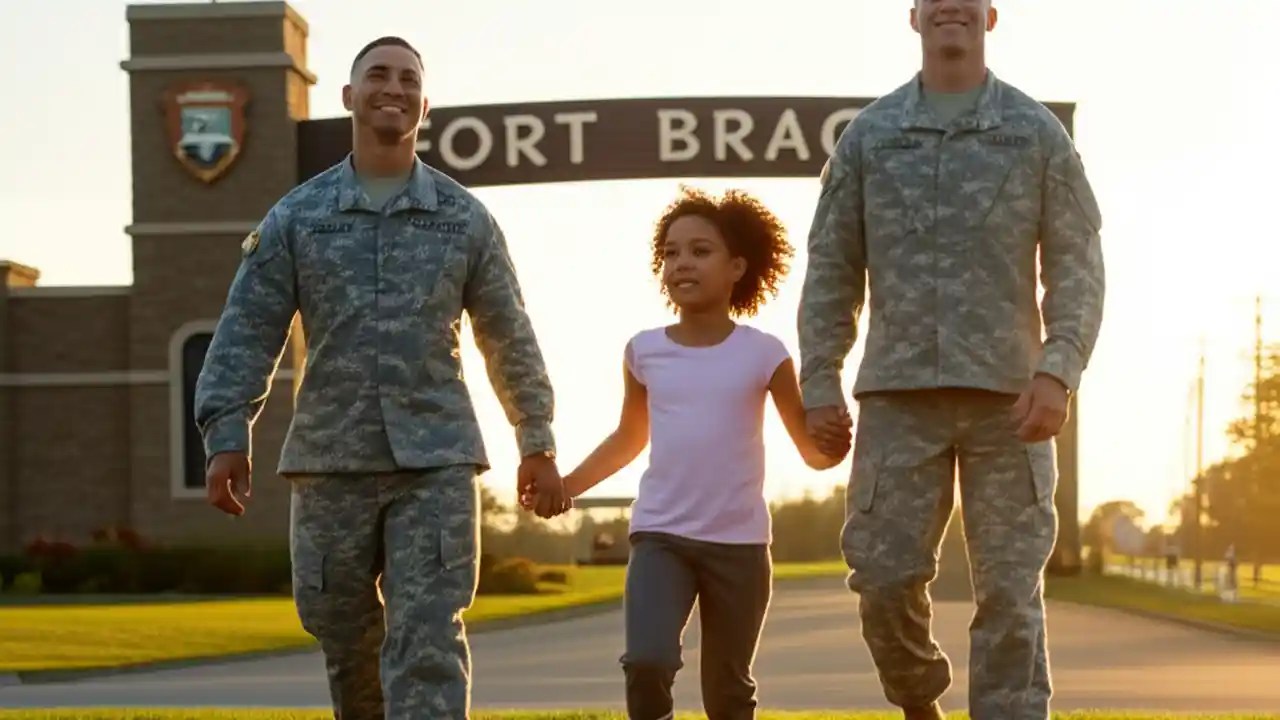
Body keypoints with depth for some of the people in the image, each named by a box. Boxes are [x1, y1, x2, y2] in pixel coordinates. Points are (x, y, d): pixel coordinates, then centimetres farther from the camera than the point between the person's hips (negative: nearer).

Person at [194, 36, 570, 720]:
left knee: (428, 640, -10)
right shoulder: (295, 217, 5)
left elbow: (509, 338, 11)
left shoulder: (465, 219, 6)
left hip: (436, 462, -1)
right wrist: (226, 438, -10)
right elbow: (247, 334, 0)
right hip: (331, 464, 1)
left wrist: (538, 445, 11)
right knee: (346, 640, 11)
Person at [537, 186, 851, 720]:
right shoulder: (644, 352, 3)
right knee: (646, 664, -21)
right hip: (660, 535, 1)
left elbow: (811, 449, 1)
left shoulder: (763, 354, -4)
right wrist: (566, 485, 9)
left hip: (739, 542, -1)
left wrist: (834, 448, -23)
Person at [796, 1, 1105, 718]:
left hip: (1007, 396, -1)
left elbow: (1077, 266, 0)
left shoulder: (1038, 133, 4)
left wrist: (1058, 372, -14)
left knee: (1009, 590, -4)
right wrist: (820, 384, 0)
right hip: (899, 396, 1)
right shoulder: (868, 135, 8)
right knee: (885, 575, -4)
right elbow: (833, 270, 9)